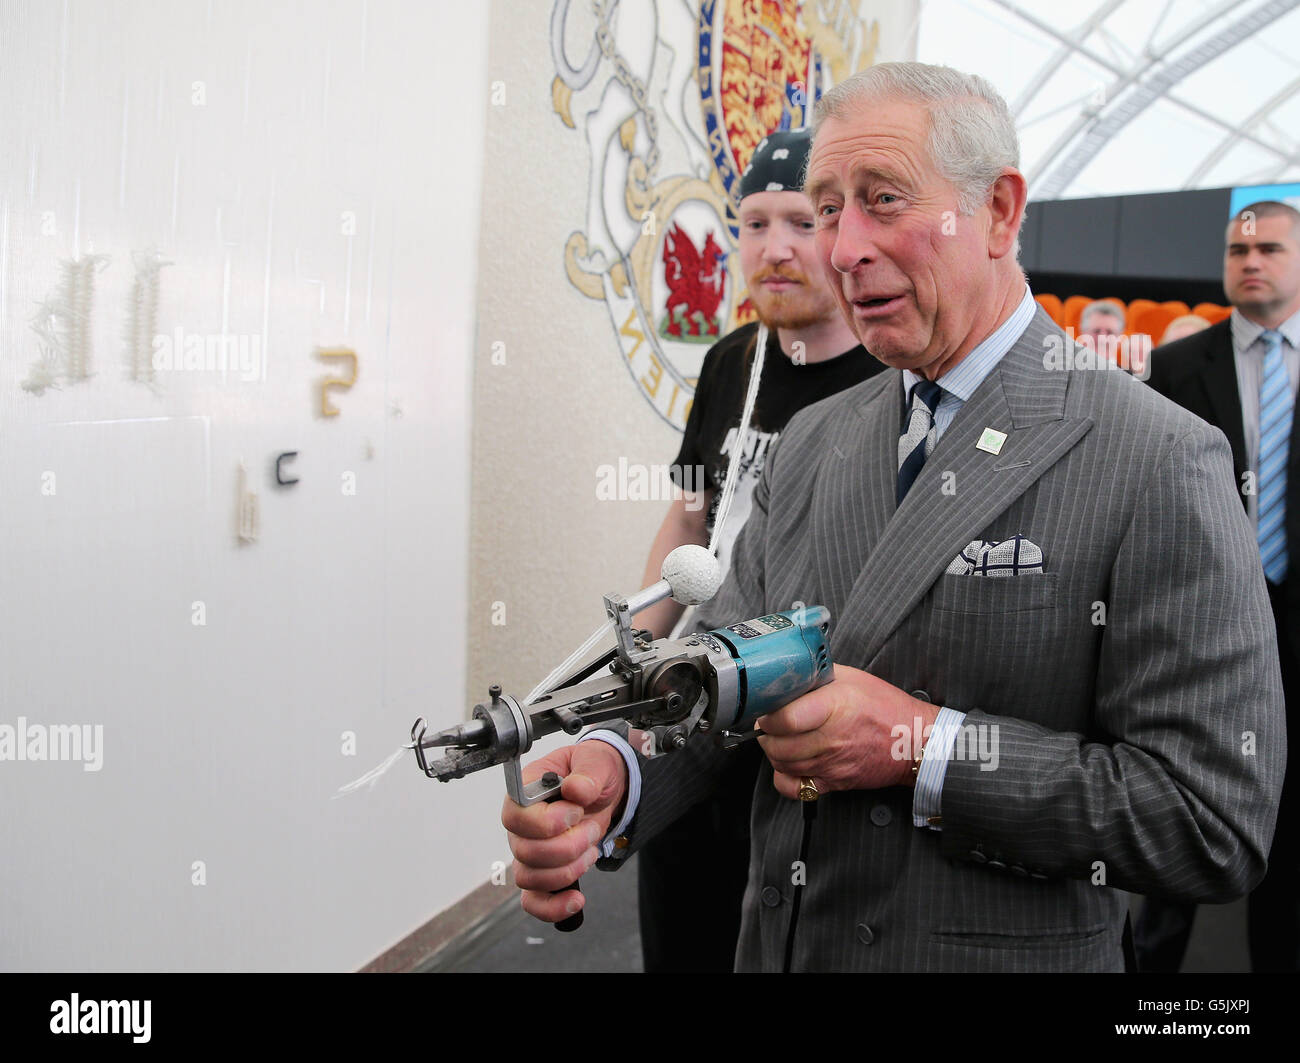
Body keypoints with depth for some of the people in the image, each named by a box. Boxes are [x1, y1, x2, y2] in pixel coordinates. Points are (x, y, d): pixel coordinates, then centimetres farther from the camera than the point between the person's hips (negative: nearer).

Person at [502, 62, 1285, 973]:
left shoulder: (1158, 463, -16)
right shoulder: (811, 444, 3)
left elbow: (1220, 822, -18)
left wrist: (926, 746, -23)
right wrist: (615, 770, -18)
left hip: (1004, 950, -5)